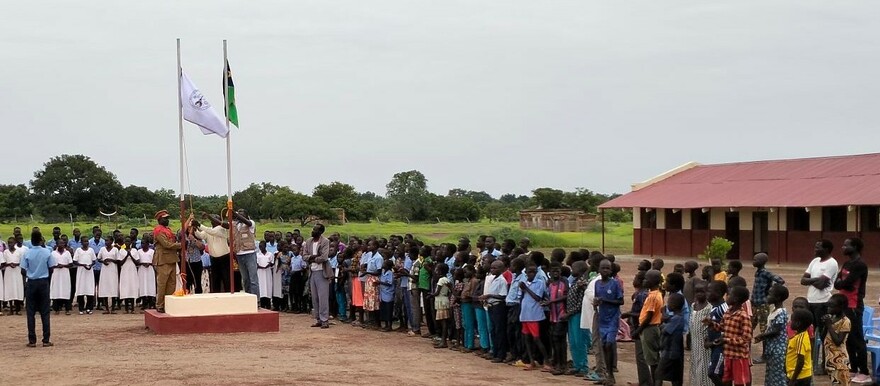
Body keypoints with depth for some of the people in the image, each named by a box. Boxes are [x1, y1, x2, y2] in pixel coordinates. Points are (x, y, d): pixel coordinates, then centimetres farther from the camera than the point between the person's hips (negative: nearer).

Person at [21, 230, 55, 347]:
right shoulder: (47, 252, -6)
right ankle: (46, 340, 3)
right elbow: (52, 267, -2)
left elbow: (23, 270, -5)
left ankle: (32, 340, 3)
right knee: (45, 312, 4)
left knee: (31, 312, 4)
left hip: (31, 283, 0)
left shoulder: (27, 253, -7)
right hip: (43, 282, 0)